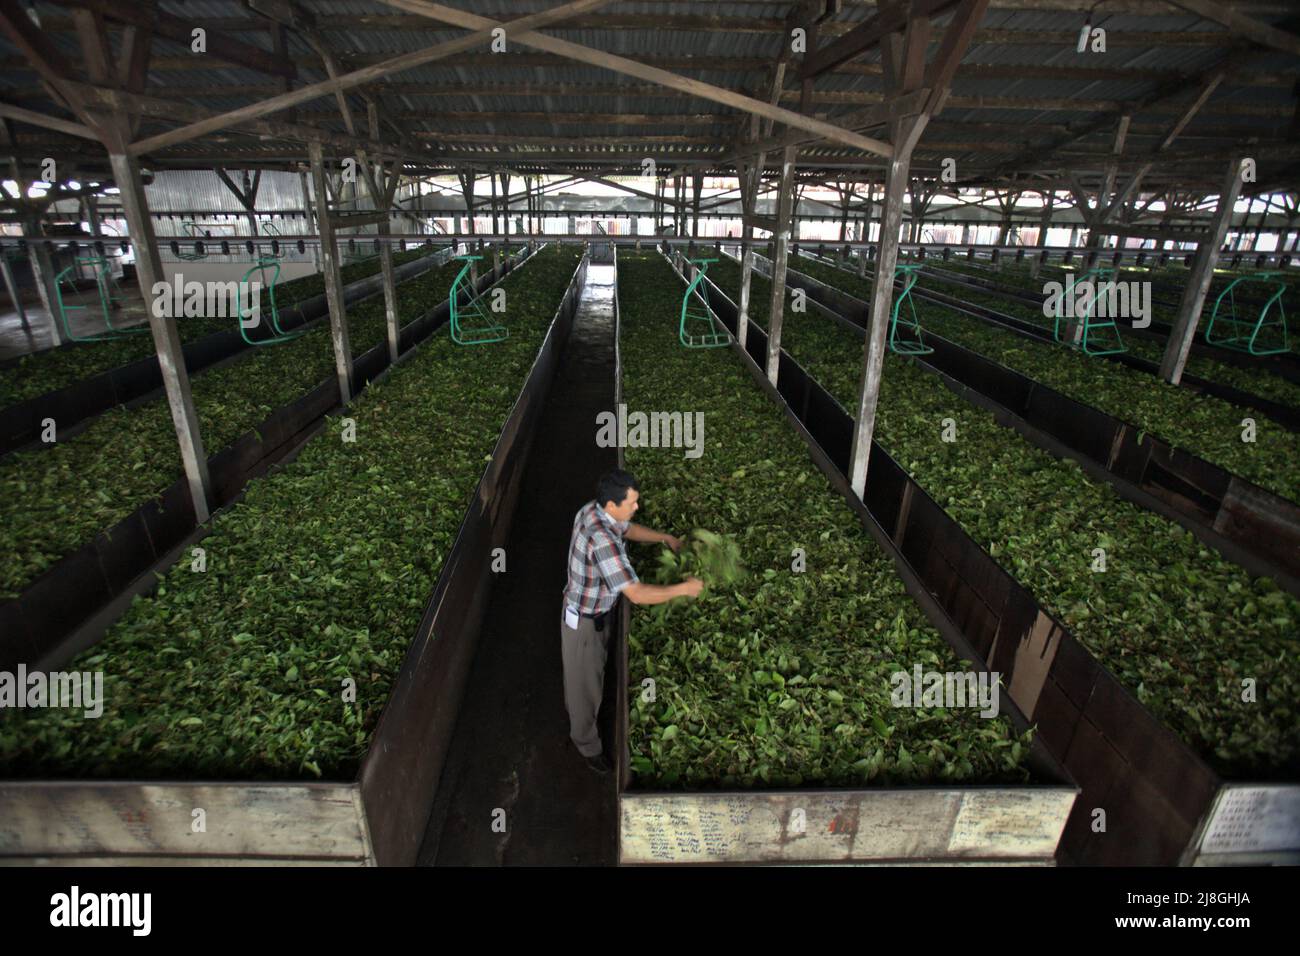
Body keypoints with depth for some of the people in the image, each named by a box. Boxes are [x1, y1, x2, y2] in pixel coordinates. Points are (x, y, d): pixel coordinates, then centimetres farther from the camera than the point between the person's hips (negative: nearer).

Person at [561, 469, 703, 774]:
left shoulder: (592, 510, -12)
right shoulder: (602, 540, -41)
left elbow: (628, 529, 12)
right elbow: (637, 594, -40)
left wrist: (665, 537, 4)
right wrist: (684, 588, -28)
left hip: (597, 612, 9)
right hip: (584, 620, -9)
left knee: (591, 668, 32)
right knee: (586, 682, 15)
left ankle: (574, 708, 60)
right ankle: (587, 744, 40)